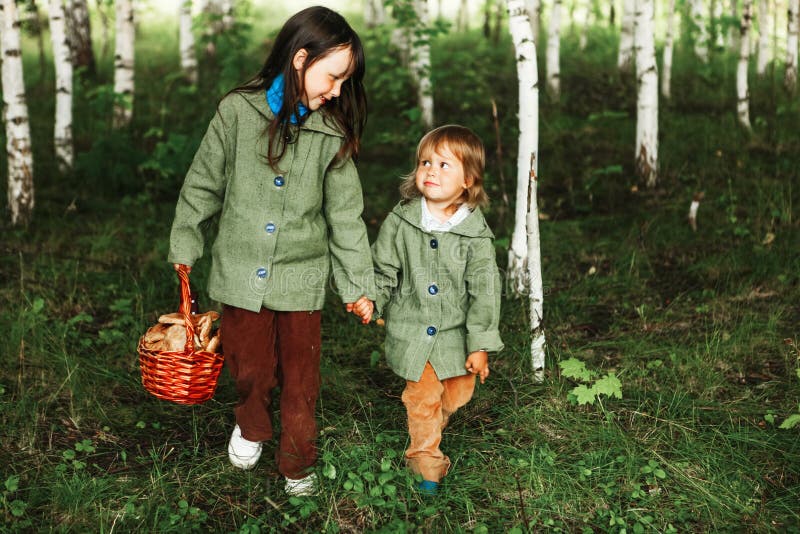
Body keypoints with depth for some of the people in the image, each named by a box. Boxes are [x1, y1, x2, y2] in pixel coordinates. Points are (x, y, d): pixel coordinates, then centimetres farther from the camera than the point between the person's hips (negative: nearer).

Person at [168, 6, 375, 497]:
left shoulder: (332, 132, -5)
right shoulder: (237, 111, -9)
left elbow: (346, 214, -1)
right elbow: (204, 184, 2)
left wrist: (359, 284, 0)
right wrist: (185, 246, 7)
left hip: (301, 277, 1)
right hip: (241, 272, 0)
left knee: (300, 381, 9)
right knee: (250, 369, 15)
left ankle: (297, 463, 31)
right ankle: (252, 427, 46)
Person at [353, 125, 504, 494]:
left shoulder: (476, 233, -12)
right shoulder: (400, 221, -8)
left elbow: (484, 290, -9)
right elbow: (383, 270, 3)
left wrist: (480, 344, -10)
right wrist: (370, 300, -12)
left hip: (457, 332, 1)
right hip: (411, 329, -1)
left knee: (458, 393, 15)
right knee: (422, 398, 6)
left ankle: (430, 427, 48)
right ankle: (427, 464, 27)